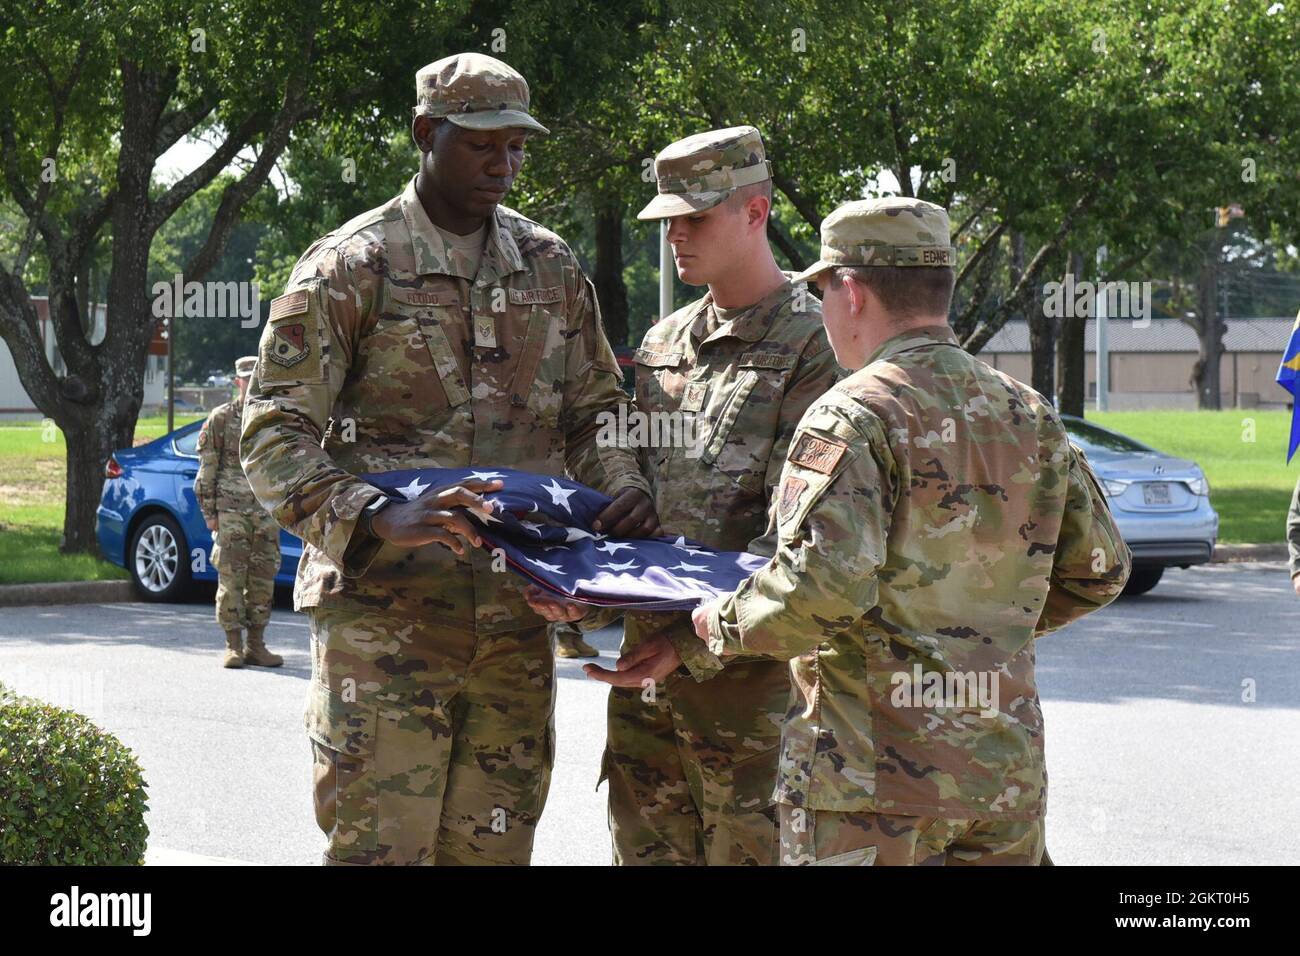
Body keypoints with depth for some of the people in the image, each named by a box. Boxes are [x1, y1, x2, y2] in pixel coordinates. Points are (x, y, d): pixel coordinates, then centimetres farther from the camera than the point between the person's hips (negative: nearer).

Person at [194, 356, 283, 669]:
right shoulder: (220, 419, 1)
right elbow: (206, 471, 1)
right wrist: (209, 513, -5)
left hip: (266, 514, 3)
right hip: (231, 513, -3)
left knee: (263, 580, 4)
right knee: (231, 578, -5)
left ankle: (256, 645, 10)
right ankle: (233, 646, -1)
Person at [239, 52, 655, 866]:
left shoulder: (552, 269, 13)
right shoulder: (352, 266, -3)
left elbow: (593, 411, 22)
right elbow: (274, 435, -8)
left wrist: (622, 486, -1)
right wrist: (381, 519, -25)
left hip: (517, 617, 5)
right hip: (386, 610, -5)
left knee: (494, 844, 8)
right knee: (381, 841, -8)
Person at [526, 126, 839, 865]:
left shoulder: (814, 346, -7)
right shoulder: (664, 344, 17)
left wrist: (694, 645, -17)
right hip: (648, 666, 7)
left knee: (747, 846, -2)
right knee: (645, 847, 9)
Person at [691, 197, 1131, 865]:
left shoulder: (853, 416, -12)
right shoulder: (1029, 414, 10)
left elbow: (821, 584, -24)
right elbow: (1099, 571, 15)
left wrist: (726, 624, -6)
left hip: (877, 770, -7)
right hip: (1008, 770, 7)